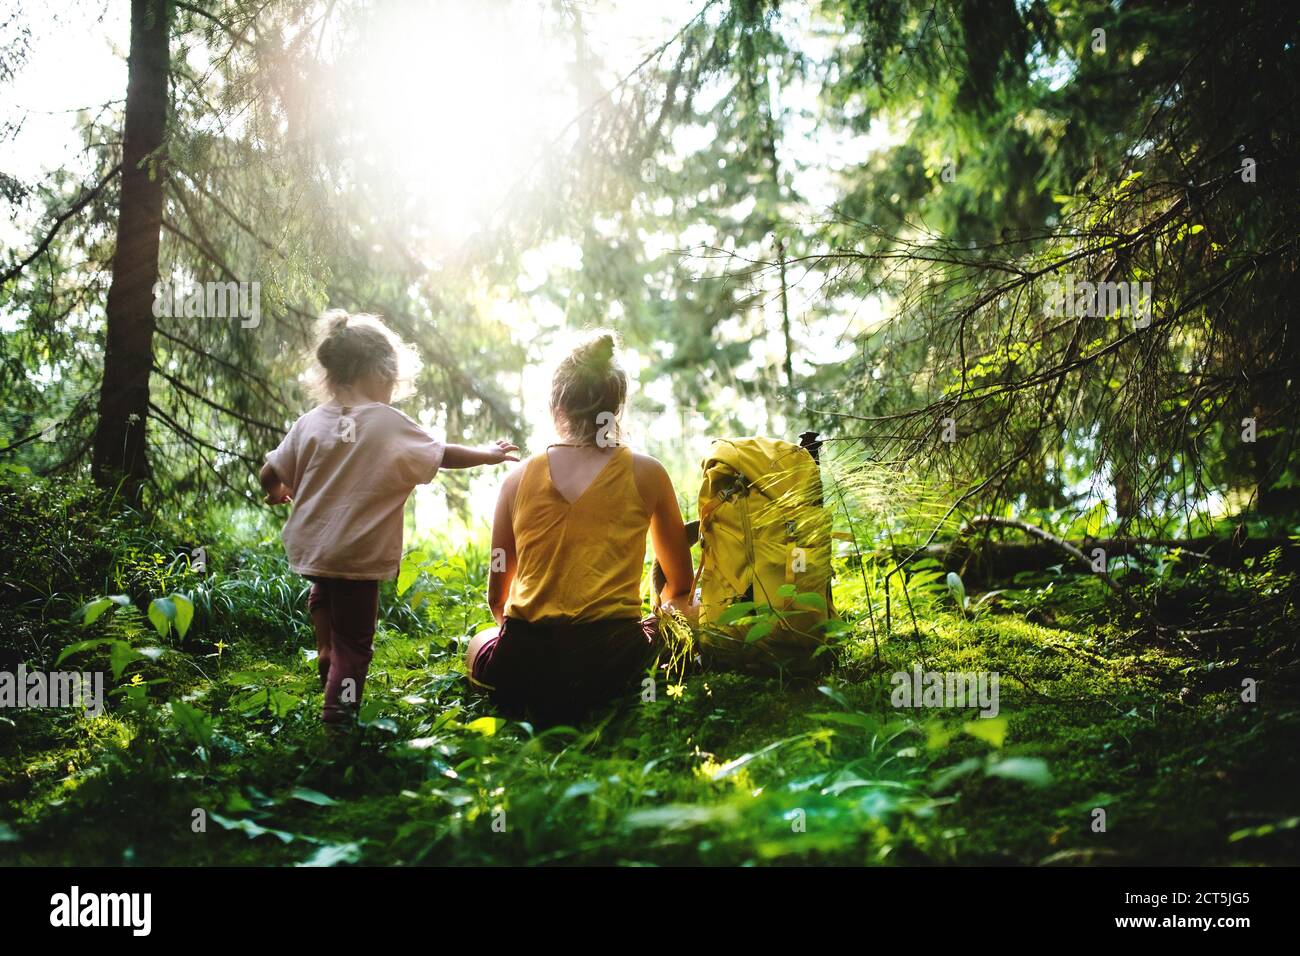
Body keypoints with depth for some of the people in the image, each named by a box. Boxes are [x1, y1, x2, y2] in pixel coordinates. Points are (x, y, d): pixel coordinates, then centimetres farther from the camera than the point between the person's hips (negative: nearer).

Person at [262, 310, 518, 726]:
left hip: (308, 547, 5)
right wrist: (487, 455, 12)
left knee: (324, 593, 38)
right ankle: (337, 713, 5)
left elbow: (270, 474, 7)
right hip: (358, 556, -5)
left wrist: (278, 492, 30)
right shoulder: (390, 425, -12)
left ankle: (325, 650, 30)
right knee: (353, 641, 6)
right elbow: (443, 455, -4)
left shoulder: (310, 424, 1)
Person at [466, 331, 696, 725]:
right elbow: (680, 587, 15)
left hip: (524, 664, 2)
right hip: (612, 659, -2)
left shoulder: (519, 477, 6)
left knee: (478, 645, 36)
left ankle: (535, 710, 8)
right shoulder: (645, 474, 3)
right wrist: (664, 610, 38)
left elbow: (496, 597, 14)